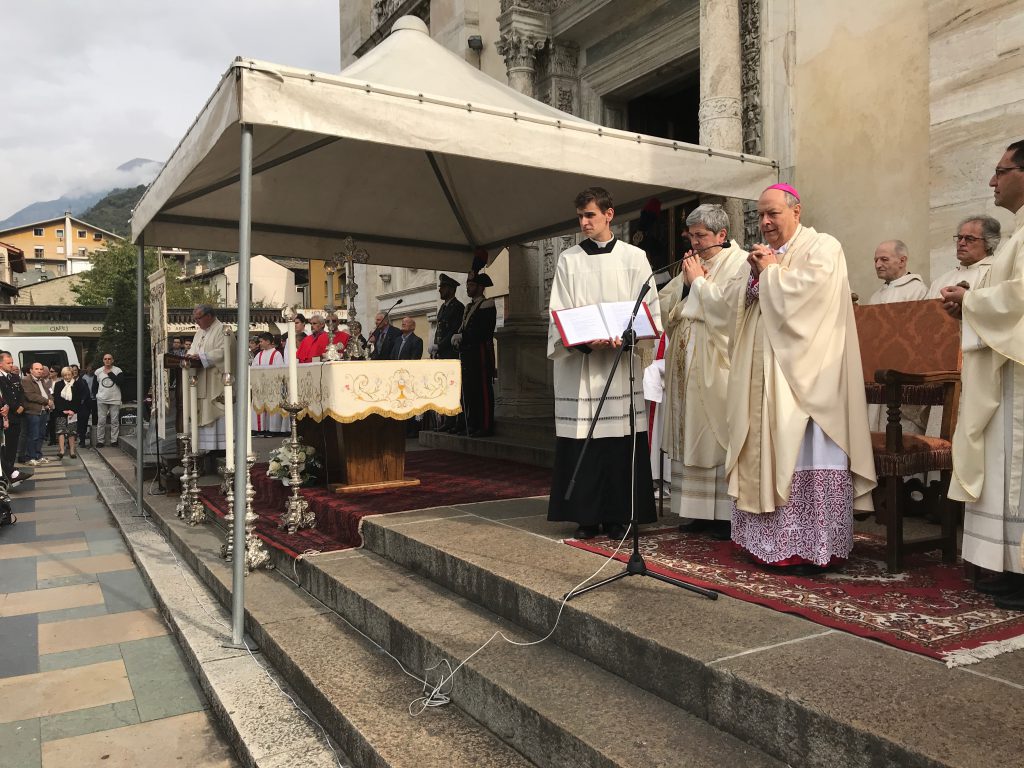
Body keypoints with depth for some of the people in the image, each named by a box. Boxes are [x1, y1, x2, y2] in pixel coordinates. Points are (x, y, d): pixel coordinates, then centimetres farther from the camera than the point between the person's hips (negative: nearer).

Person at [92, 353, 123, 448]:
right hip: (101, 400, 2)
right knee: (101, 421, 2)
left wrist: (110, 373, -11)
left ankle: (114, 440, 7)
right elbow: (94, 386, 15)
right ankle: (100, 441, 7)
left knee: (115, 421, 0)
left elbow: (120, 382, -14)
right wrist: (96, 395, 5)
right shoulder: (98, 371, 9)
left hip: (115, 400, -2)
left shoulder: (118, 370, 2)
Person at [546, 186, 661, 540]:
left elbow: (650, 310, 4)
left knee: (621, 441, -1)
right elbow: (559, 313, 2)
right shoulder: (568, 259, 10)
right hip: (579, 363, 1)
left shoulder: (634, 257, 9)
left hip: (622, 363, 0)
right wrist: (586, 340, -15)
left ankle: (619, 516, 8)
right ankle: (587, 516, 7)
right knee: (582, 441, -2)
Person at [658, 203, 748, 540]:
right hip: (685, 364, 7)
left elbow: (727, 308, -17)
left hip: (716, 363, -7)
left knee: (719, 434, -6)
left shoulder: (740, 263, -2)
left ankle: (727, 513, 2)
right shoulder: (692, 264, 18)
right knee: (689, 435, 6)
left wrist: (699, 279, -6)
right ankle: (697, 510, 14)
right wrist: (684, 280, 0)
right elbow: (663, 307, 14)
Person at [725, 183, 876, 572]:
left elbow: (809, 289, -17)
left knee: (803, 453, -8)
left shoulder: (823, 247, 0)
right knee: (765, 451, 5)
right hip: (761, 374, 7)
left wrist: (770, 272, -4)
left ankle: (812, 546, -1)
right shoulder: (761, 254, 21)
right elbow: (740, 303, 15)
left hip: (804, 373, -7)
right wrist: (755, 275, -2)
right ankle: (769, 538, 12)